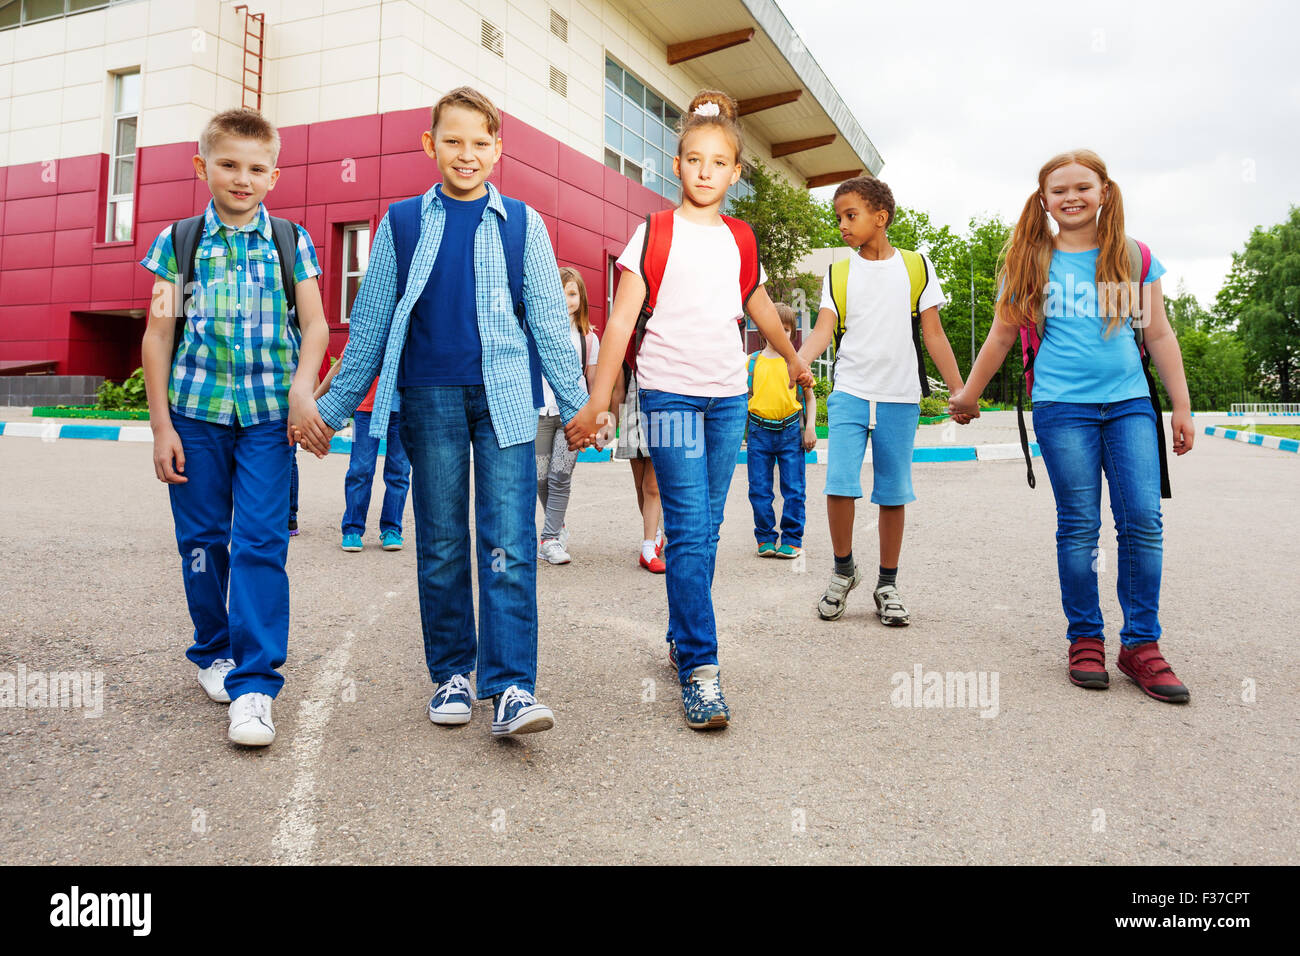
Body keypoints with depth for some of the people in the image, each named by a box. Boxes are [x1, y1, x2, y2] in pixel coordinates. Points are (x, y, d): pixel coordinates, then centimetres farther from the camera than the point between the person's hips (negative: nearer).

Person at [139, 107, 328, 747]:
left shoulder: (291, 242, 7)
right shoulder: (178, 241, 7)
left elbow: (314, 325, 3)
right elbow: (158, 335, 5)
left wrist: (302, 389, -16)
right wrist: (161, 424, -1)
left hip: (269, 413, -1)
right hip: (196, 410, 1)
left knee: (261, 542, -8)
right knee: (202, 539, 8)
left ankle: (254, 683, -6)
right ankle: (213, 652, 29)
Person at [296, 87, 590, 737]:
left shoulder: (521, 224, 9)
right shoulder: (402, 223, 10)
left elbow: (550, 322, 10)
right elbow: (369, 324, 12)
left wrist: (577, 404, 8)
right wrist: (332, 408, 11)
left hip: (504, 398, -1)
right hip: (429, 398, 1)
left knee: (509, 545, -8)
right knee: (441, 546, 7)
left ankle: (511, 686, -5)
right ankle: (450, 674, 19)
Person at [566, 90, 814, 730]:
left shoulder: (740, 240, 13)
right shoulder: (655, 233, 0)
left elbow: (760, 307, 29)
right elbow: (621, 318, -5)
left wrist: (794, 362, 42)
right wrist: (596, 401, -12)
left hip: (729, 395, 5)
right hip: (670, 392, -4)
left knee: (706, 529, 9)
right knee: (687, 529, -10)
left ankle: (681, 639, 24)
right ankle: (700, 672, -9)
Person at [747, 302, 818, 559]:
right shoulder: (752, 361, 8)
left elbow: (809, 396, 12)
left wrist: (810, 426, 1)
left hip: (790, 431, -1)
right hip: (759, 431, 1)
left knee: (793, 489, 2)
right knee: (759, 490, 4)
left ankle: (792, 539, 11)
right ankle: (765, 538, 16)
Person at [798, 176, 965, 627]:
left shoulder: (917, 266, 7)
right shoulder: (838, 274, 9)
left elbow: (933, 334, 7)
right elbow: (824, 330, -2)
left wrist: (959, 390, 3)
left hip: (900, 398, 0)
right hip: (849, 392, 1)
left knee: (893, 493, 3)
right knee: (840, 484, -12)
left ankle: (888, 585, 17)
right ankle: (843, 569, 10)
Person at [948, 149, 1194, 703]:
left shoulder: (1134, 258, 10)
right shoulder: (1032, 263, 6)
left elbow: (1159, 335, 12)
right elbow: (1002, 336, 14)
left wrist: (1182, 407, 9)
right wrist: (967, 397, 18)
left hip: (1130, 403, 2)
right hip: (1063, 407, -1)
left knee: (1143, 522, -5)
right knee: (1079, 526, -1)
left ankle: (1141, 643, 7)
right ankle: (1085, 640, 12)